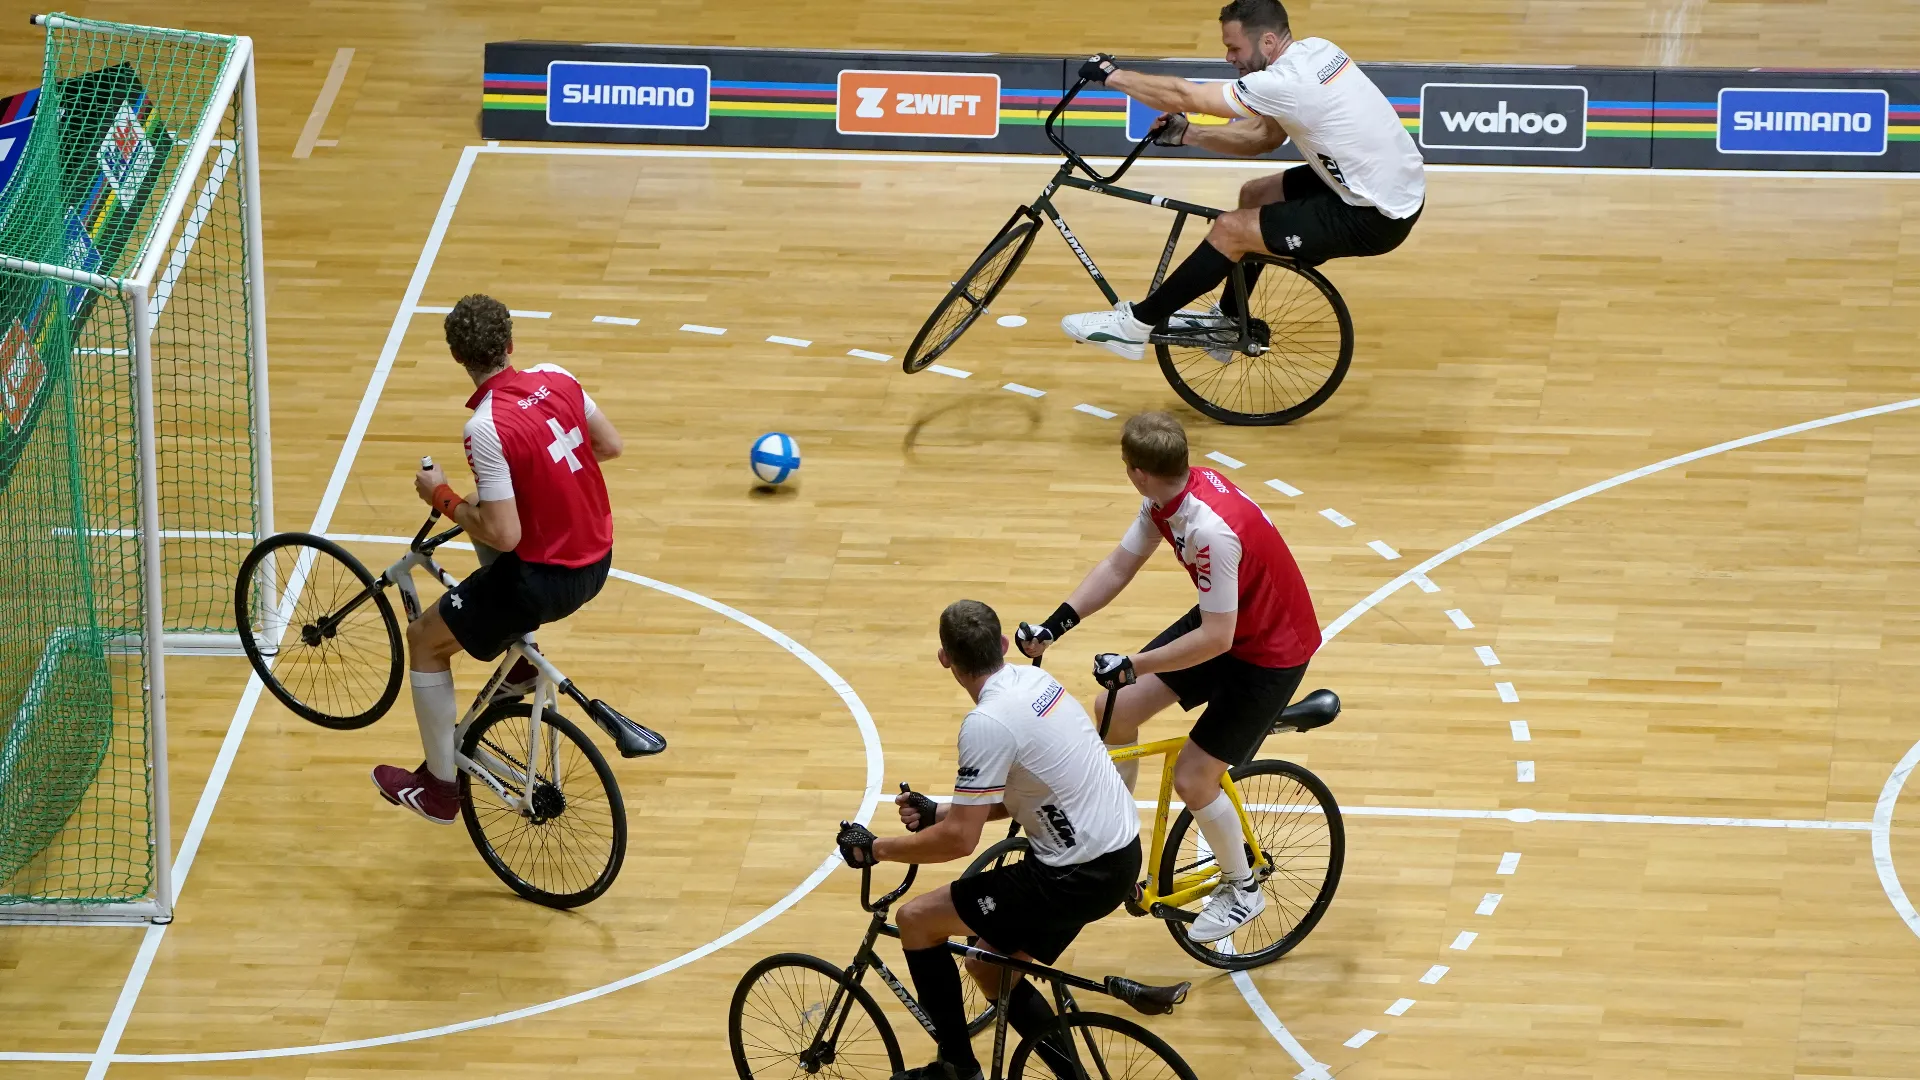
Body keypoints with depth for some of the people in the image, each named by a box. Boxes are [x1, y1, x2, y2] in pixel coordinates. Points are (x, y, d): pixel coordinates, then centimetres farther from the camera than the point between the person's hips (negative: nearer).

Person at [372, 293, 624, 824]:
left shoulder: (487, 428, -26)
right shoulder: (556, 378, -5)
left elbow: (504, 535, -26)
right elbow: (610, 446, 9)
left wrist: (442, 498, -11)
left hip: (545, 579, -8)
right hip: (597, 559, 8)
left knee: (425, 639, 11)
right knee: (484, 513, 34)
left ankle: (439, 787, 19)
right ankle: (521, 660, 36)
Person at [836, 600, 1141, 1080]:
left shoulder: (987, 724, -21)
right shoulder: (1034, 679, 7)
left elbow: (960, 839, -19)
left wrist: (875, 849, -7)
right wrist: (939, 812, 17)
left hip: (1081, 877, -9)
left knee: (916, 919, 0)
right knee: (989, 968, 22)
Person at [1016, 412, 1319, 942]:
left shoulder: (1210, 529, -37)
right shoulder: (1166, 499, -10)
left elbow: (1217, 638, -34)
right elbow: (1118, 566, 1)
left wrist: (1131, 666, -30)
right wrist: (1054, 625, -10)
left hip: (1271, 651, -9)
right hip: (1224, 621, 9)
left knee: (1192, 778, -7)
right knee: (1115, 709, 3)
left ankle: (1243, 889, 17)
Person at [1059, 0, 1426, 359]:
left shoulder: (1285, 83, -24)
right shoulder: (1313, 51, 3)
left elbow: (1183, 96, -17)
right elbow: (1266, 136, 11)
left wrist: (1112, 75, -4)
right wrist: (1186, 134, 3)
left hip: (1377, 217, -9)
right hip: (1398, 185, 9)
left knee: (1231, 229, -6)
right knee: (1254, 195, 20)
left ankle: (1135, 324, 6)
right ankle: (1227, 322, 34)